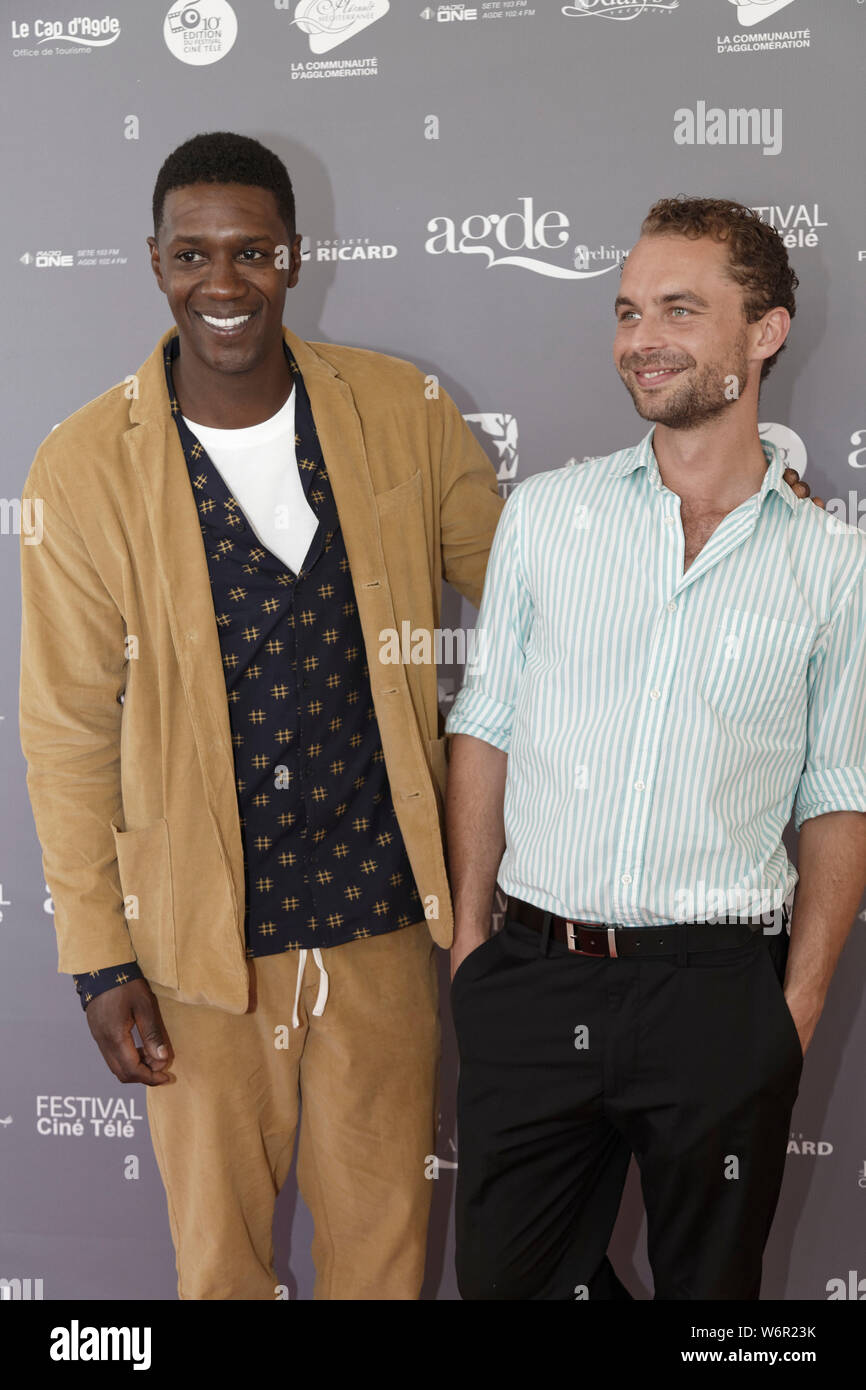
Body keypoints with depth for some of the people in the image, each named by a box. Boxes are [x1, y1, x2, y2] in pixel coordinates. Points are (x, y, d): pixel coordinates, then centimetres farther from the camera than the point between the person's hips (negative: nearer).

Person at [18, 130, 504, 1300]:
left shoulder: (400, 413, -4)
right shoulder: (85, 468, -10)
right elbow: (70, 732, -6)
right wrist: (99, 961, -5)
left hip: (382, 912, 2)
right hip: (200, 936, -1)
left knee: (383, 1235, 19)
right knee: (219, 1239, 18)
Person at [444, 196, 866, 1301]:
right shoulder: (545, 512, 4)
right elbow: (484, 729, 6)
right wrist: (469, 937, 3)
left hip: (720, 995, -1)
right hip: (535, 977, 2)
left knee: (709, 1281, 16)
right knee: (503, 1276, 13)